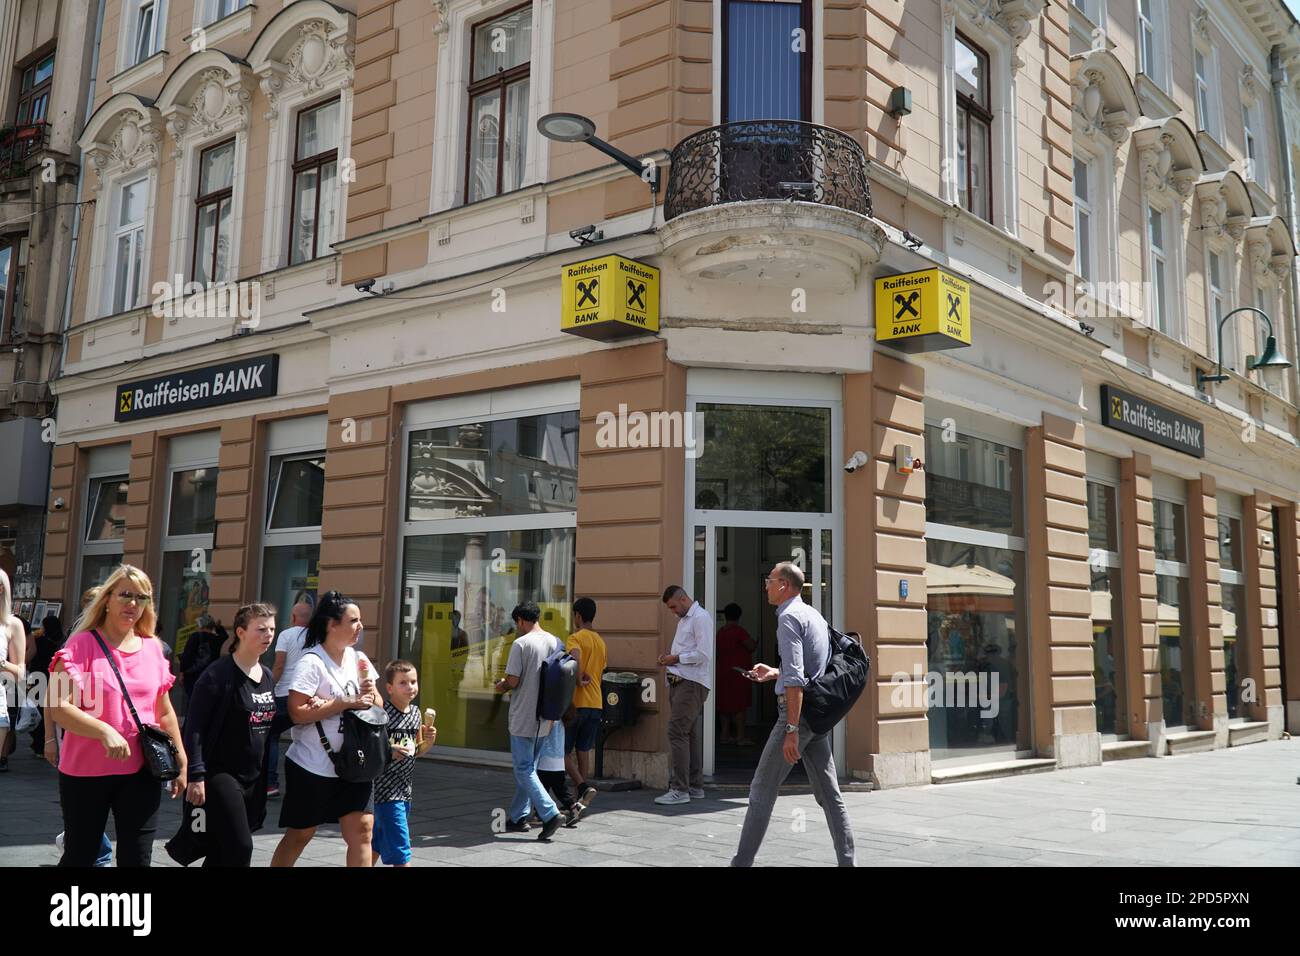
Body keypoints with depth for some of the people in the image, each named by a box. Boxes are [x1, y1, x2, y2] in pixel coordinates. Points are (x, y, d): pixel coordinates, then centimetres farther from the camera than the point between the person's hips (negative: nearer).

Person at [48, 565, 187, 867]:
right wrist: (105, 731, -29)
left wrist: (182, 763, 14)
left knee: (137, 858, 4)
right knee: (80, 856, 8)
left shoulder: (153, 649, 7)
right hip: (85, 771, -3)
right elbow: (59, 707, -17)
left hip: (141, 771, 3)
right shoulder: (82, 644, -7)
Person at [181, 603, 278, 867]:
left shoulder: (266, 677, 12)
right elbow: (194, 726, -14)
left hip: (253, 778, 7)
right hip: (220, 775, -7)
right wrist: (196, 775, -20)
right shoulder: (219, 674, -11)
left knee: (221, 854, 10)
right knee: (240, 848, -12)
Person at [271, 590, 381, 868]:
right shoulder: (312, 662, -14)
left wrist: (369, 694, -9)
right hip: (313, 768, -5)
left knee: (362, 831, -1)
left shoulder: (358, 659, 7)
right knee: (299, 835, 9)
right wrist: (346, 703, -23)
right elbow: (297, 713, -23)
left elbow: (378, 704, 14)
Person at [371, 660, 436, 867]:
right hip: (386, 788, -7)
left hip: (406, 788, 7)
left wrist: (428, 741, -2)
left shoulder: (416, 713, 7)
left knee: (378, 842, 19)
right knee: (401, 849, -7)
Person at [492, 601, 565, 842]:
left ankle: (550, 813, -13)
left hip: (524, 718, -7)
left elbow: (513, 681, -17)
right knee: (528, 766, 17)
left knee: (524, 769, -2)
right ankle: (519, 817, 23)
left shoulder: (521, 643, -14)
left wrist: (501, 686, 6)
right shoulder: (555, 642, 6)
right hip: (546, 718, 7)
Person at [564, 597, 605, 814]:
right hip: (596, 704, 7)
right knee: (583, 751, 12)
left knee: (563, 751, 0)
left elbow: (575, 657, -30)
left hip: (576, 703, -7)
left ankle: (583, 788, -17)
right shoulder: (601, 641, 15)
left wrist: (579, 680, -19)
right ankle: (579, 799, 13)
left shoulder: (576, 637, -10)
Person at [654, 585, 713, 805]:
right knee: (690, 734, 11)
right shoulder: (683, 619, 21)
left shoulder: (701, 618, -10)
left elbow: (704, 654, -17)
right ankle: (695, 787, 16)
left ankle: (680, 790, -12)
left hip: (693, 684, -10)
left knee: (677, 732, -14)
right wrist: (670, 658, 9)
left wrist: (676, 658, -11)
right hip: (679, 682, 10)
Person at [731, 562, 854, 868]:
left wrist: (791, 730, -24)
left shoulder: (789, 617, -12)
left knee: (762, 791, 0)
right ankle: (847, 860, 8)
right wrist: (775, 674, 23)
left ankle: (742, 862, 5)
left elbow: (795, 679, -21)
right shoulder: (815, 616, 16)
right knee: (829, 794, 9)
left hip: (797, 710, -9)